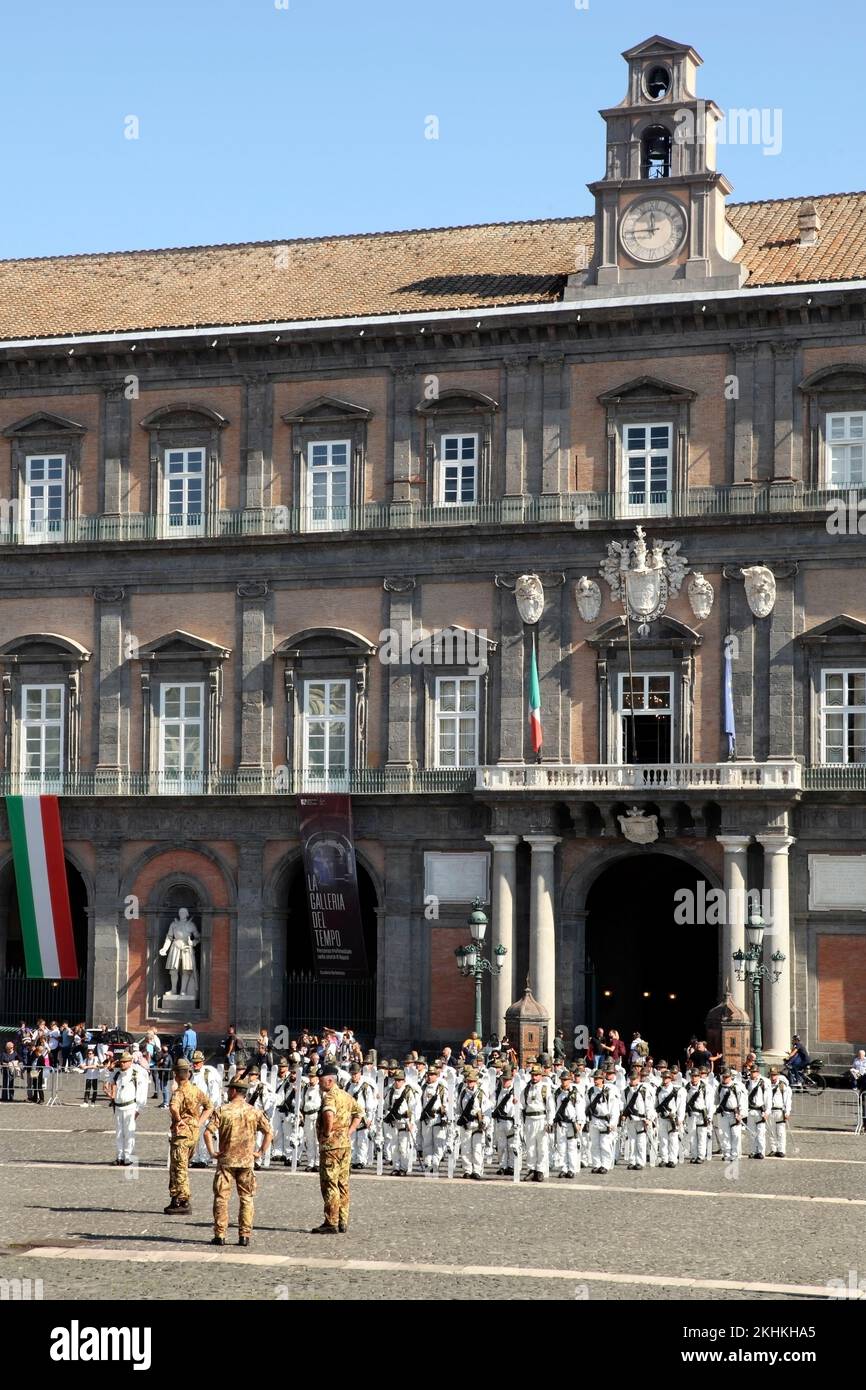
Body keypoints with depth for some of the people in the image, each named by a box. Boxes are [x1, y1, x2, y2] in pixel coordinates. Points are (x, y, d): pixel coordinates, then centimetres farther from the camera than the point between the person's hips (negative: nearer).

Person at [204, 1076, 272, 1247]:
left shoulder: (222, 1111, -5)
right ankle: (244, 1235, 5)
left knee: (221, 1197, 5)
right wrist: (262, 1152, 7)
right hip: (247, 1161, 2)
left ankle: (220, 1235, 4)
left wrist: (212, 1152, -3)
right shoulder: (254, 1111, 1)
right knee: (246, 1198, 9)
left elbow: (208, 1132, -12)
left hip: (226, 1160, -2)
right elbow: (268, 1132, 0)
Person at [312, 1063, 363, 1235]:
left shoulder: (330, 1095, -14)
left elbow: (329, 1113, -35)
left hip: (331, 1144, -9)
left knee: (329, 1184, -6)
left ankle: (331, 1223, -6)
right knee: (343, 1184, 13)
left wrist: (327, 1132, -21)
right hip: (346, 1143, 9)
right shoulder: (346, 1096, 14)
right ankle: (343, 1222, 16)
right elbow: (359, 1113, 24)